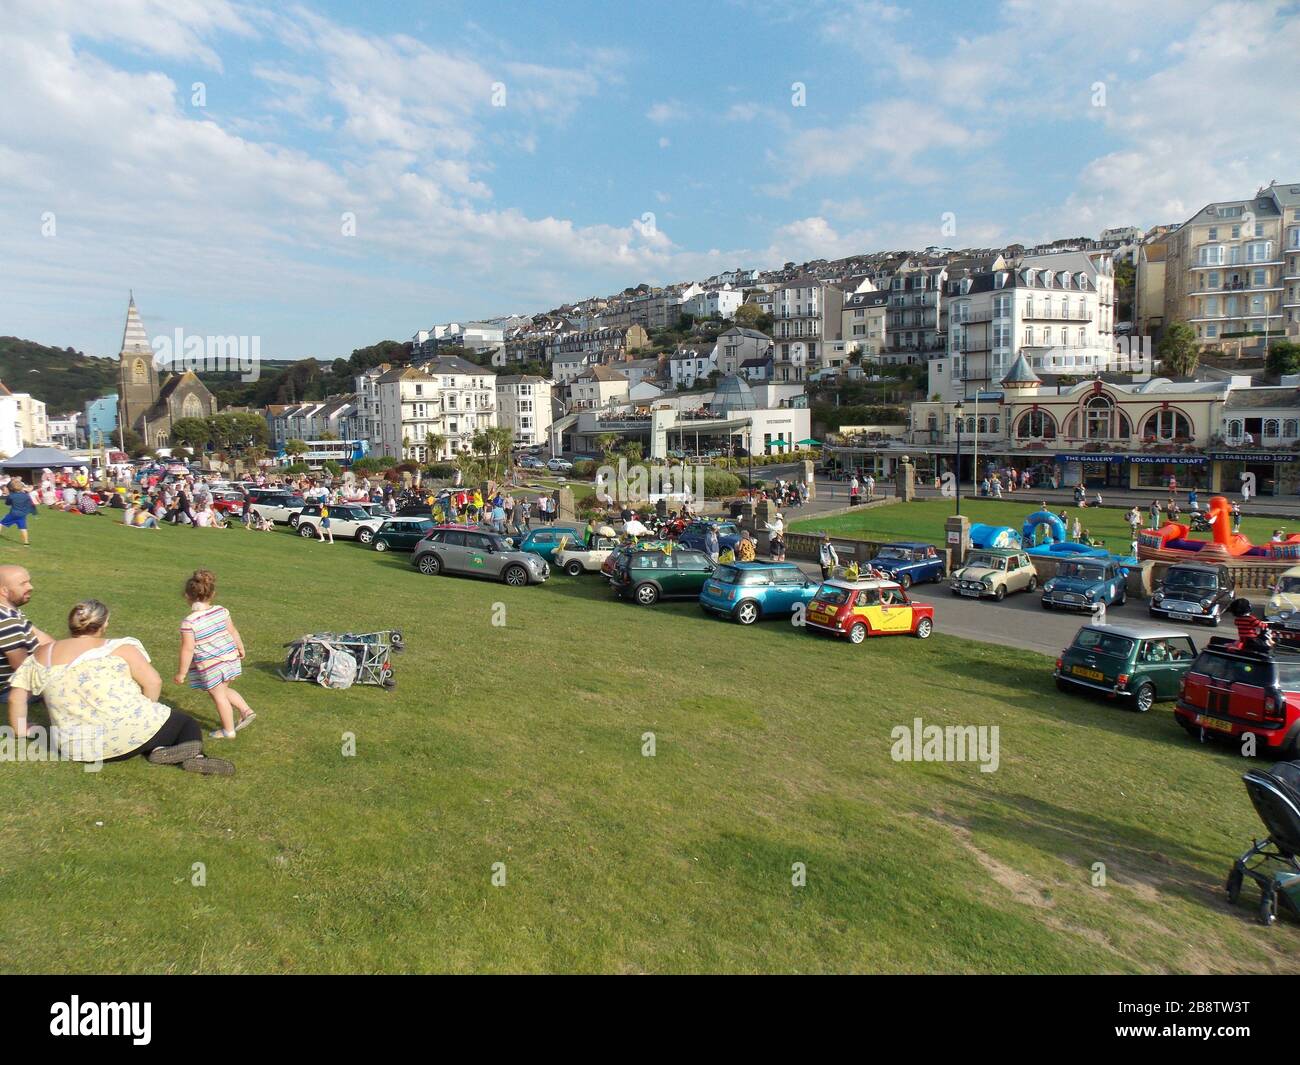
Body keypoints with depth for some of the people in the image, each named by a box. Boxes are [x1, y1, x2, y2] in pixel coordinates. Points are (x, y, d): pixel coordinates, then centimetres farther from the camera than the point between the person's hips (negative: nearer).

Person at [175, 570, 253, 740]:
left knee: (218, 696, 11)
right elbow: (233, 632, 7)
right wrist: (240, 648, 24)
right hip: (229, 658, 6)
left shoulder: (189, 623, -22)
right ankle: (246, 711, 20)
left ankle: (228, 730, 24)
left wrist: (181, 673, -10)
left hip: (209, 667, -6)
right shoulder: (221, 611, -6)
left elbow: (188, 650, -20)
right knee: (224, 690, 28)